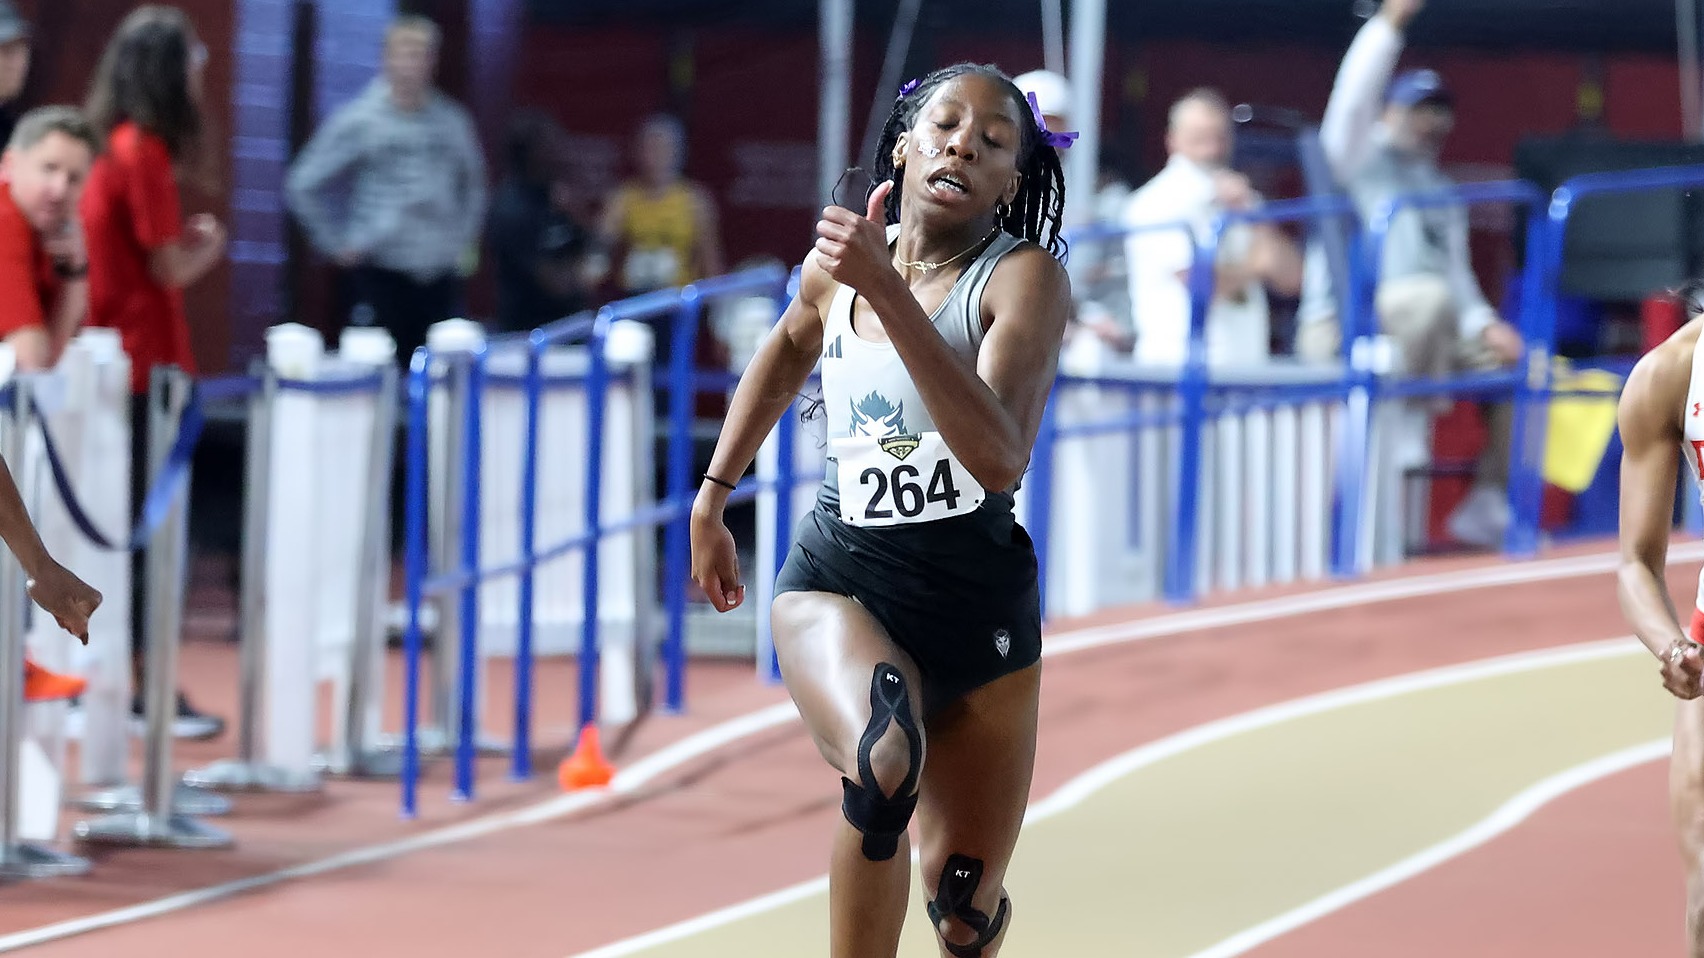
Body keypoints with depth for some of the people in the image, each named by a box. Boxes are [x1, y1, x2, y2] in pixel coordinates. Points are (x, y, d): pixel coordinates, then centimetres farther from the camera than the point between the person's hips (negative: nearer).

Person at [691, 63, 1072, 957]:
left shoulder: (1024, 277, -12)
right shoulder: (842, 261, 1)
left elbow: (1001, 457, -30)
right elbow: (789, 349, 28)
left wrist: (887, 291, -35)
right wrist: (712, 495, 27)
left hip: (976, 598, -1)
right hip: (837, 578, 1)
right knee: (883, 765, -34)